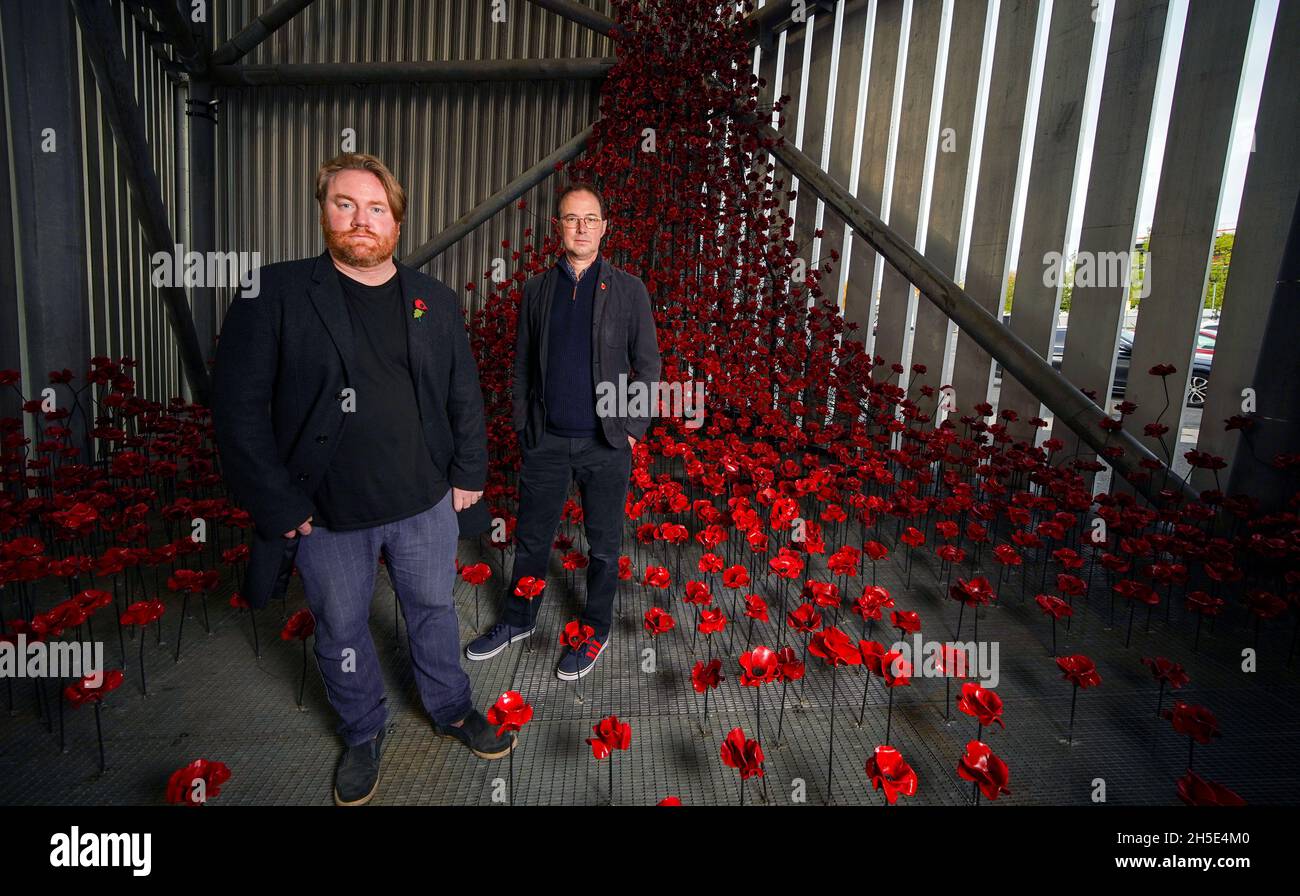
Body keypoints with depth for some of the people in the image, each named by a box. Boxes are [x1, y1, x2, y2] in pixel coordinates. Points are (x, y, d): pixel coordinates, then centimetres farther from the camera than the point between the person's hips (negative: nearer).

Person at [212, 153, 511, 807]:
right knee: (341, 631, 16)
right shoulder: (274, 294, -7)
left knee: (433, 611, 19)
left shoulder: (435, 301, 3)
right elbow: (238, 408, -9)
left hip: (427, 504, 2)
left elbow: (465, 397, 6)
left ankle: (452, 712, 43)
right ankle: (363, 734, 42)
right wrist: (281, 508, -12)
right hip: (327, 515, -2)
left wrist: (468, 476, 1)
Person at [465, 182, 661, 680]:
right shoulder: (537, 290, 6)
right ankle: (518, 621, 36)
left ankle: (596, 631, 31)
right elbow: (522, 363, 9)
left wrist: (633, 429, -6)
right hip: (546, 439, 2)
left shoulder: (628, 290, -1)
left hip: (606, 443, -2)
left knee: (603, 544, 11)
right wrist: (522, 425, 3)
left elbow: (647, 364, 0)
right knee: (531, 538, 15)